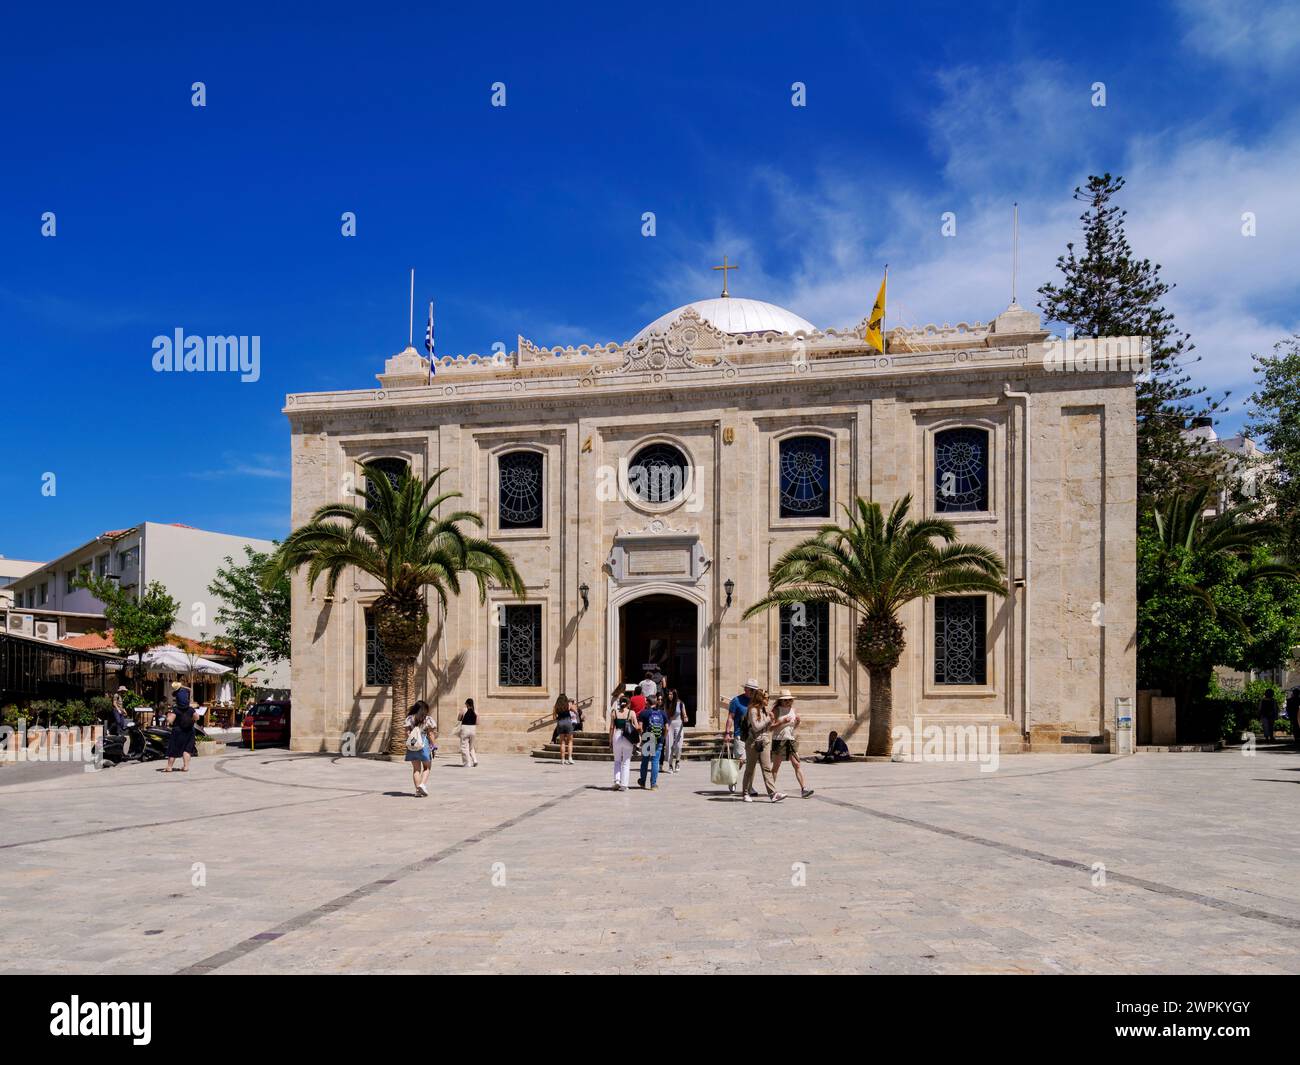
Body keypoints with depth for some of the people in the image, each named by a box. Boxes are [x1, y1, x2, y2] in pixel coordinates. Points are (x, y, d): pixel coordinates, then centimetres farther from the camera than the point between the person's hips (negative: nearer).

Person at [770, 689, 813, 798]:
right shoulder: (777, 710, -5)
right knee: (776, 766, 6)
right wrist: (782, 722, -20)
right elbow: (770, 727, -12)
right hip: (779, 740, -4)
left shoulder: (793, 710, 10)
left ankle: (804, 788, -10)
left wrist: (797, 722, -2)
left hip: (791, 740, 4)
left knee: (797, 764, -6)